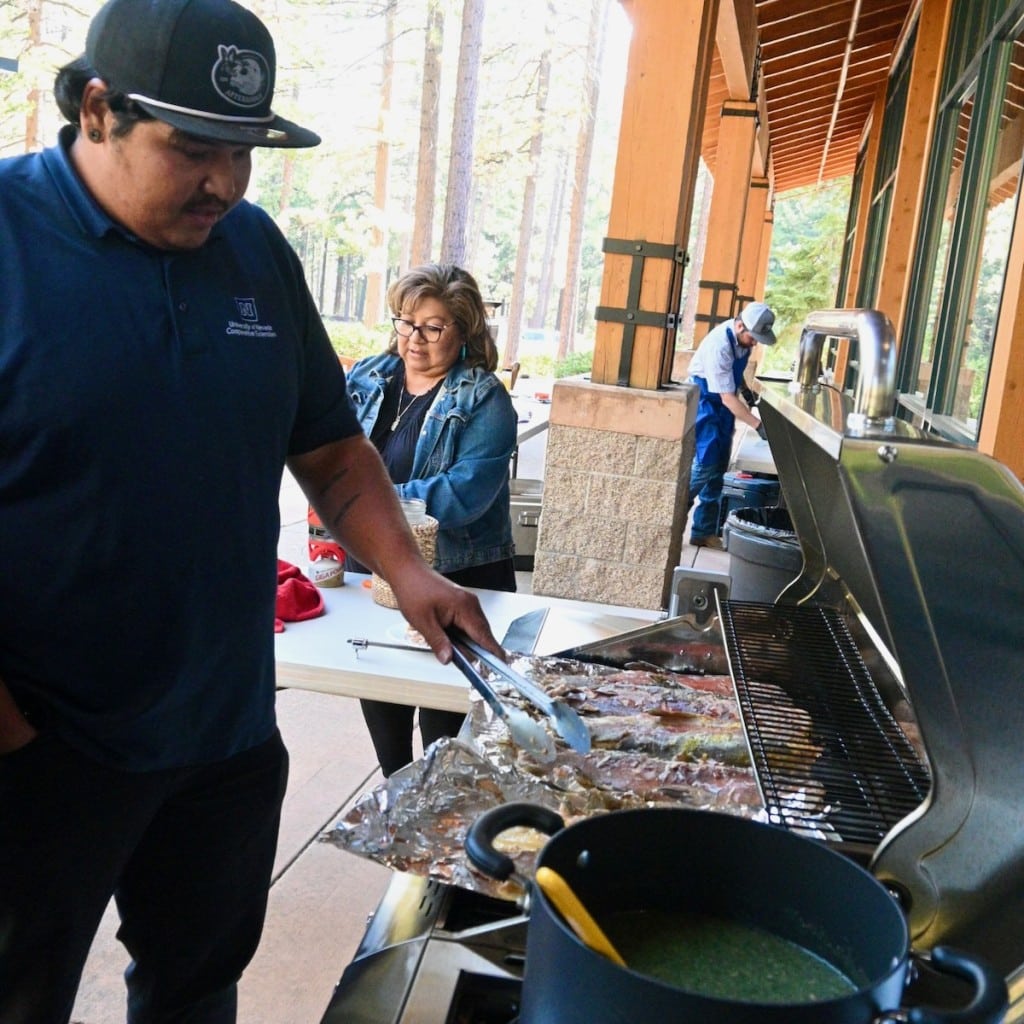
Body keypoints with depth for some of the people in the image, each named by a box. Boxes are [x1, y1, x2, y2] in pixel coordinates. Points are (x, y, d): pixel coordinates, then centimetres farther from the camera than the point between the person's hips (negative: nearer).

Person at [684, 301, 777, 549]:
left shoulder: (742, 337, -5)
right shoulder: (719, 346, -31)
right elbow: (728, 398, -31)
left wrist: (745, 388, 5)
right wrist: (758, 425, -33)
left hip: (724, 404, 8)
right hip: (705, 402, -8)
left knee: (718, 469, 7)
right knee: (704, 465, -14)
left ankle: (704, 532, 12)